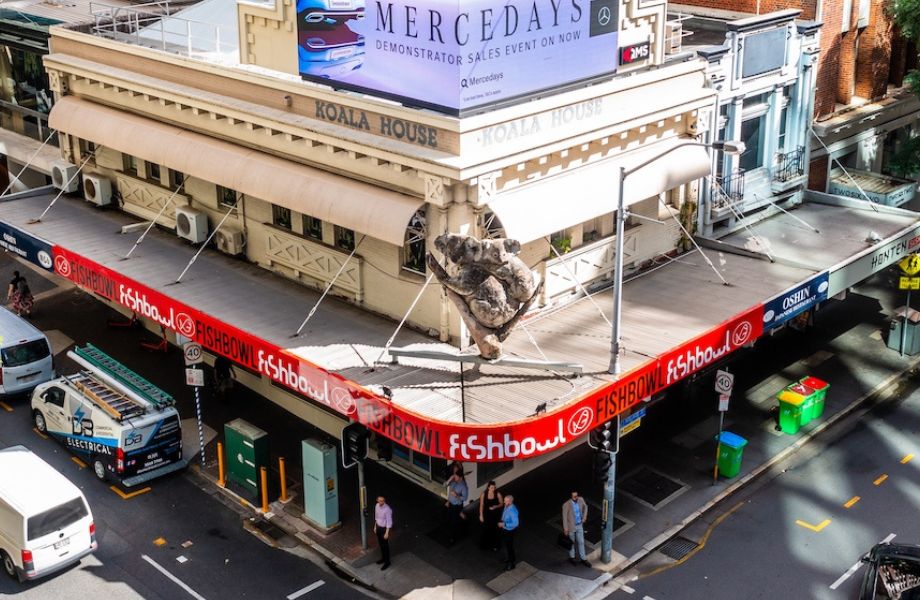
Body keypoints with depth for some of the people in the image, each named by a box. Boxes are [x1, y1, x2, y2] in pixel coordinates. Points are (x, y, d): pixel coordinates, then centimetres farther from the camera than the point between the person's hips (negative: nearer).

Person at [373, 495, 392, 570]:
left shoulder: (387, 509, -29)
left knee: (385, 545, 6)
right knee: (380, 544, 22)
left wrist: (387, 533, -20)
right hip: (378, 527, 7)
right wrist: (375, 526, 16)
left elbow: (389, 522, -22)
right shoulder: (377, 506, -7)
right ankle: (383, 558, 41)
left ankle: (387, 562, 22)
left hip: (384, 528, -7)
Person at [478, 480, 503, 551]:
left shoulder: (498, 494, -14)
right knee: (486, 529, 7)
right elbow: (481, 505, -4)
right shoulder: (483, 494, -13)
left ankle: (494, 545, 27)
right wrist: (481, 515, -2)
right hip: (486, 514, 0)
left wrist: (495, 507, -22)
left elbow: (501, 504, -3)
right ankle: (485, 545, 29)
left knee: (494, 529, 8)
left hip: (495, 515, 0)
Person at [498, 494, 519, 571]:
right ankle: (509, 558, 48)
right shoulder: (506, 506, -9)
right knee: (506, 545, 26)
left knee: (509, 546, 9)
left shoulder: (513, 511, -35)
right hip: (504, 529, 8)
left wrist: (504, 524, -29)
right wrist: (501, 522, -1)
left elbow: (515, 523, -30)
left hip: (509, 531, -8)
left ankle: (512, 564, 29)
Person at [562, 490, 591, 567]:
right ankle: (571, 557, 39)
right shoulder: (566, 505, -29)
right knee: (571, 542, 17)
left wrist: (585, 515, 2)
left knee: (581, 542, 13)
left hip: (579, 525, 4)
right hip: (571, 526, -4)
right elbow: (564, 517, -18)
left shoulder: (581, 499, -14)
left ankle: (583, 559, 27)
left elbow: (585, 506, 10)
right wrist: (565, 529, -14)